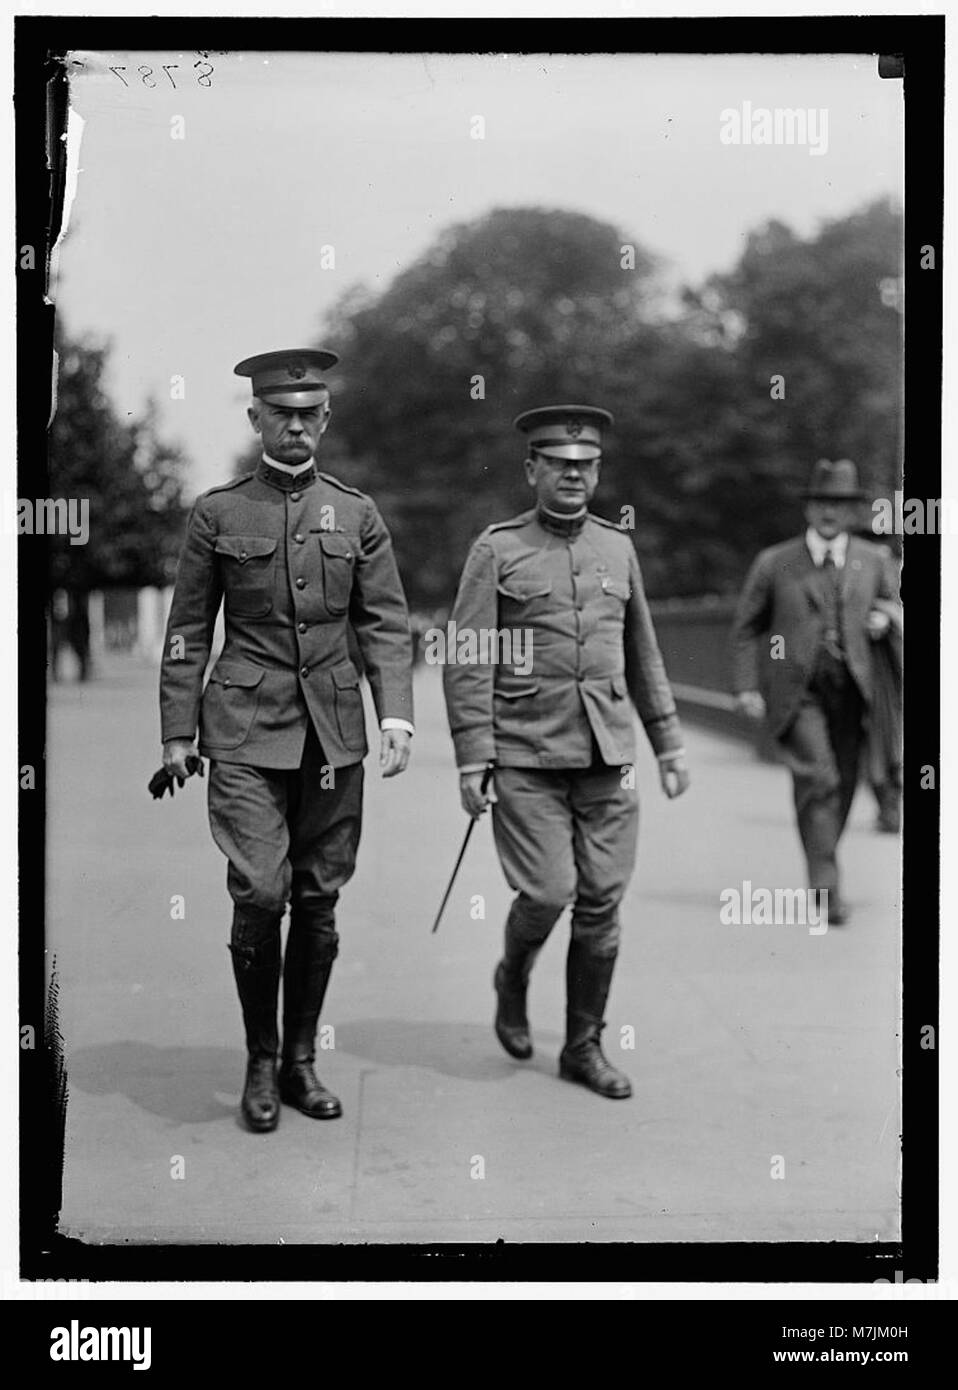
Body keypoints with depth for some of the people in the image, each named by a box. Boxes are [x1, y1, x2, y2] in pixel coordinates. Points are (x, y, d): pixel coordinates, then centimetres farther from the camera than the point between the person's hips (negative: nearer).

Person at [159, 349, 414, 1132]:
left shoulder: (356, 514, 8)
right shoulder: (218, 513, 4)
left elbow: (386, 625, 6)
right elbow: (188, 630, 6)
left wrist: (397, 716, -7)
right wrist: (177, 732, 2)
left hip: (334, 732, 3)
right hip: (245, 730, -2)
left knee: (320, 900, 7)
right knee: (260, 895, -10)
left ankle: (301, 1060, 20)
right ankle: (260, 1064, 7)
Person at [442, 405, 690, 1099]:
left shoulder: (617, 547, 11)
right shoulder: (497, 551, -1)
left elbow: (643, 655, 18)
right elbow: (466, 662, -5)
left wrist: (670, 743, 15)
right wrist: (472, 761, -11)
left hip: (608, 756, 4)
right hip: (526, 759, -4)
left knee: (602, 901, 3)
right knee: (547, 893, -10)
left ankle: (584, 1046, 17)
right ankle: (513, 977, 23)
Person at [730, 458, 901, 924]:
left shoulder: (874, 560, 12)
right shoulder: (774, 563, 7)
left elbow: (896, 608, 20)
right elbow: (746, 628, 10)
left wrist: (885, 617, -4)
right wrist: (747, 687, -1)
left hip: (851, 692, 3)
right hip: (796, 690, -3)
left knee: (842, 787, 6)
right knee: (818, 780, -19)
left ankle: (819, 876, 25)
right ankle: (826, 887, -17)